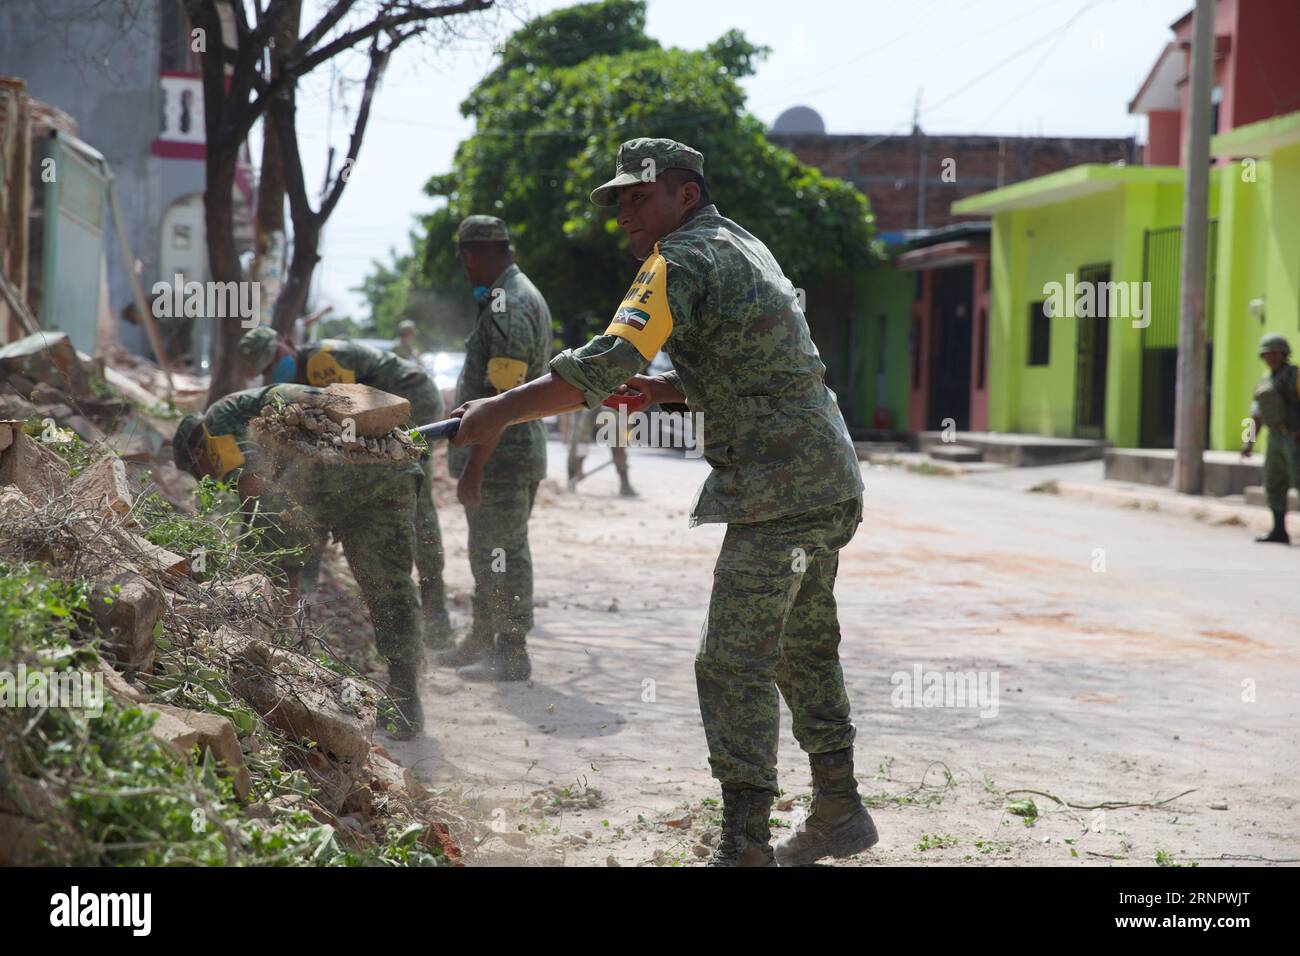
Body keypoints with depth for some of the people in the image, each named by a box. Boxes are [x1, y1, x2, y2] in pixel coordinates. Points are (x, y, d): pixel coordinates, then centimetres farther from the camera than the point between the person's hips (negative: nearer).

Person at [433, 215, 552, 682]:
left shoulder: (509, 307, -20)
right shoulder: (512, 298, 15)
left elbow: (504, 397, -25)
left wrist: (474, 466, -26)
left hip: (503, 453, -11)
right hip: (499, 453, 11)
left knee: (502, 551, -5)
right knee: (486, 550, 18)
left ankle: (512, 653, 1)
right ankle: (482, 639, 29)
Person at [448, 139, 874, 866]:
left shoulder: (684, 260, -12)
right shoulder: (743, 248, 18)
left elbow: (605, 363, -24)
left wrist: (501, 411, -21)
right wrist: (662, 389, 11)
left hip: (779, 495, -10)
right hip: (831, 483, 10)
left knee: (734, 665, -7)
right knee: (805, 649, 19)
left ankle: (745, 847, -7)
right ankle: (840, 813, 28)